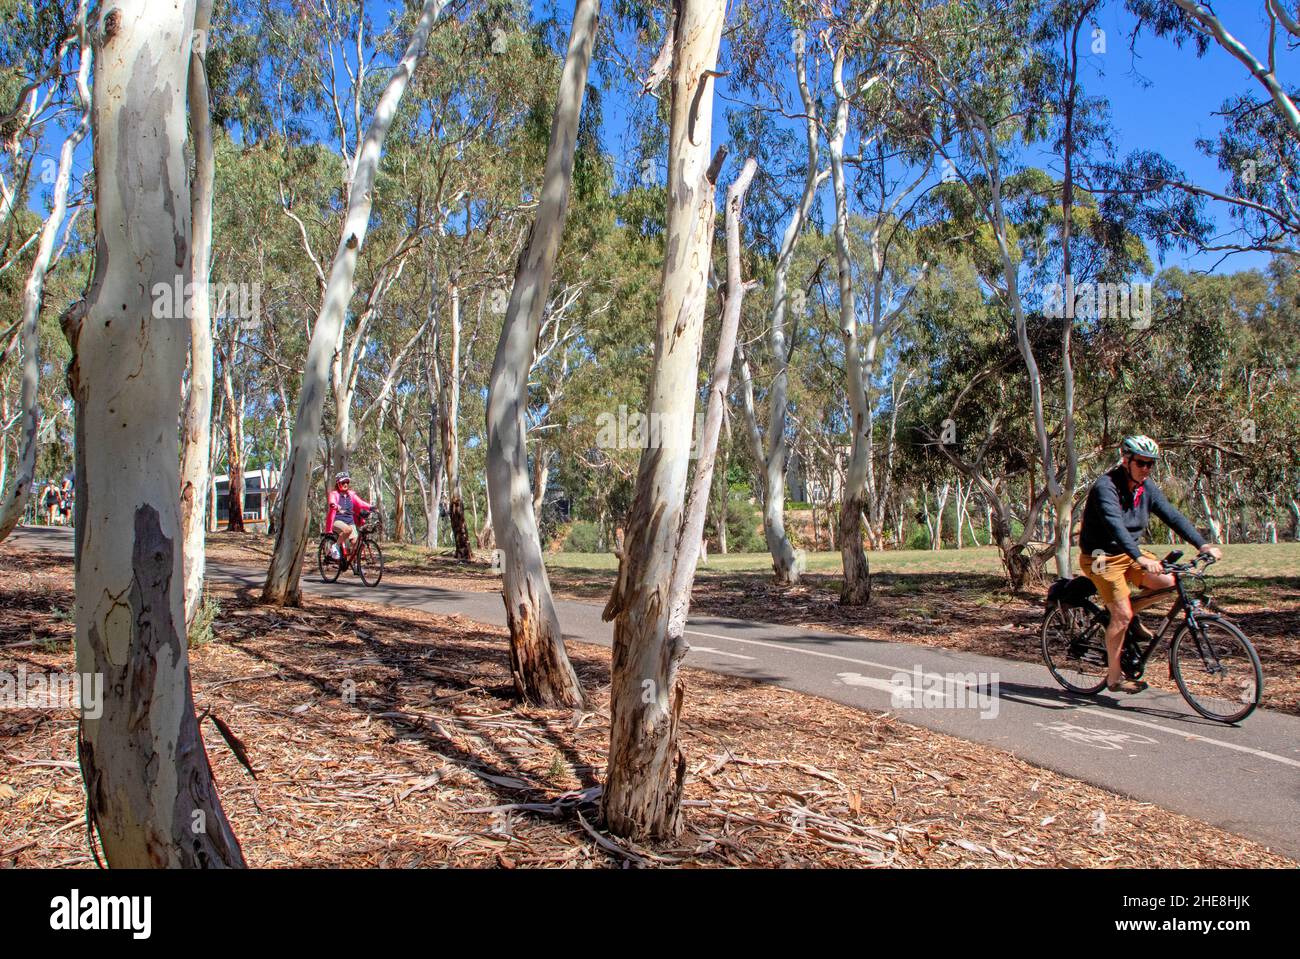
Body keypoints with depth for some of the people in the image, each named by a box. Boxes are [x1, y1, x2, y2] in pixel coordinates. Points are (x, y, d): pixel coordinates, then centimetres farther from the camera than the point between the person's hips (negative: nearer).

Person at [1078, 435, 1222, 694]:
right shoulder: (1105, 486, -22)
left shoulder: (1147, 488, 2)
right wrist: (1140, 558, -47)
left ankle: (1129, 612, 11)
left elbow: (1172, 516, -3)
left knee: (1169, 581, -14)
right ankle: (1114, 679, 2)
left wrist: (1202, 544, -16)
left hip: (1128, 553, 7)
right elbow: (1115, 526, -35)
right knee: (1122, 616, -12)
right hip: (1101, 558, -7)